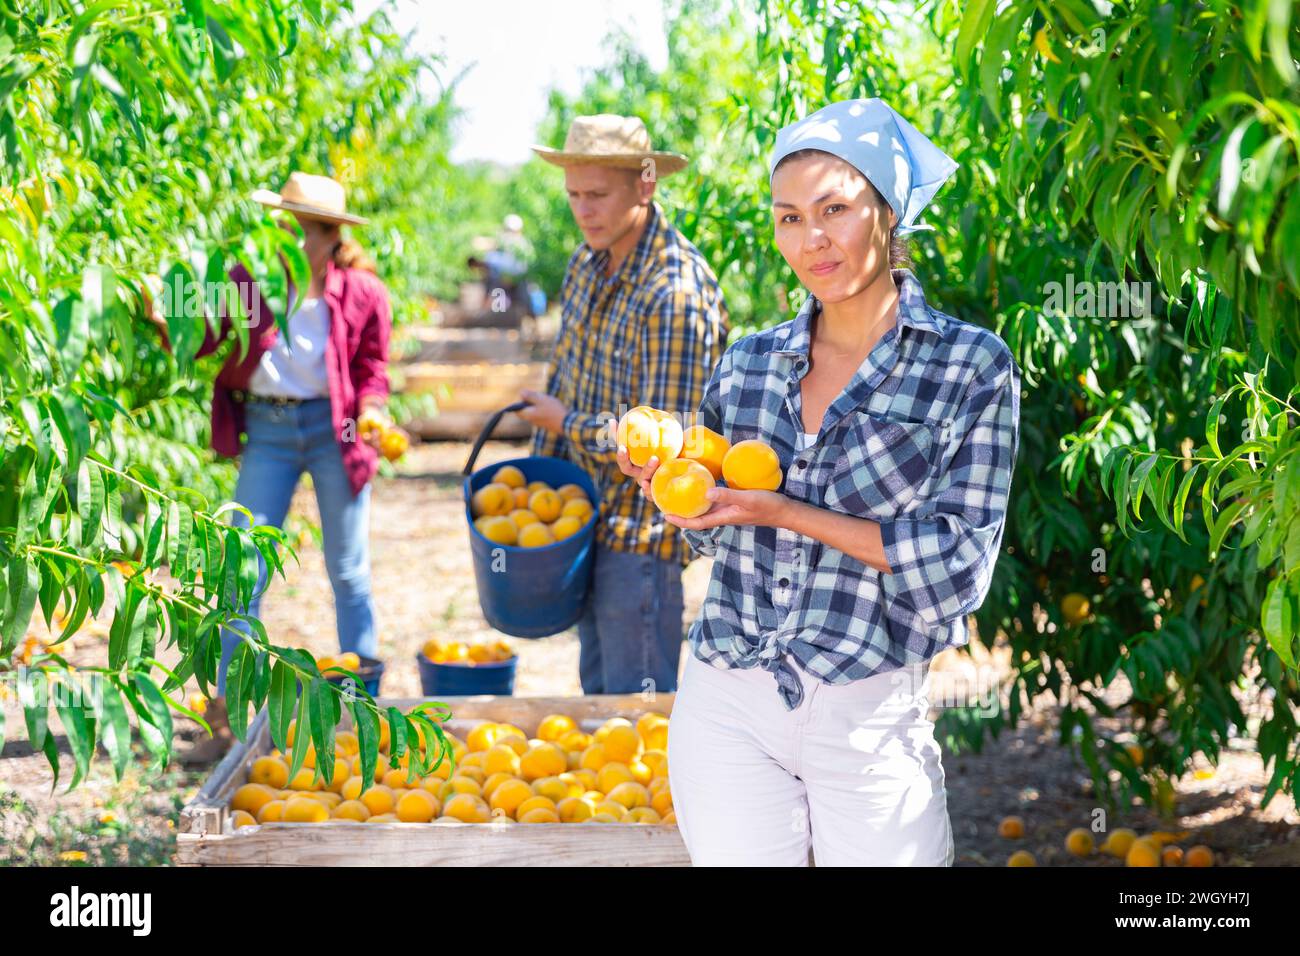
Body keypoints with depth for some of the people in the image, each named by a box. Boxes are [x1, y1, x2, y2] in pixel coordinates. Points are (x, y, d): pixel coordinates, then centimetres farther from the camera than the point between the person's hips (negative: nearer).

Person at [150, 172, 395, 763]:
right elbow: (203, 346, -3)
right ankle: (226, 719, 6)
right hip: (267, 430, 1)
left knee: (348, 573, 7)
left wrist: (372, 409, -13)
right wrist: (166, 317, -20)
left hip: (334, 429, -1)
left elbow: (372, 368, 5)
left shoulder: (362, 292, -2)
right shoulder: (249, 280, 0)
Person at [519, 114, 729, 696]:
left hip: (642, 533, -9)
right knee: (597, 687, 18)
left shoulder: (676, 295, -24)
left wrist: (569, 423, -12)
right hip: (589, 517, 9)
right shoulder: (587, 265, 5)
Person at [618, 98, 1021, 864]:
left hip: (870, 717, -3)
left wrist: (786, 512, -16)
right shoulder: (748, 364, 6)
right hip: (727, 709, 3)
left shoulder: (972, 367, -5)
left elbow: (959, 564, -12)